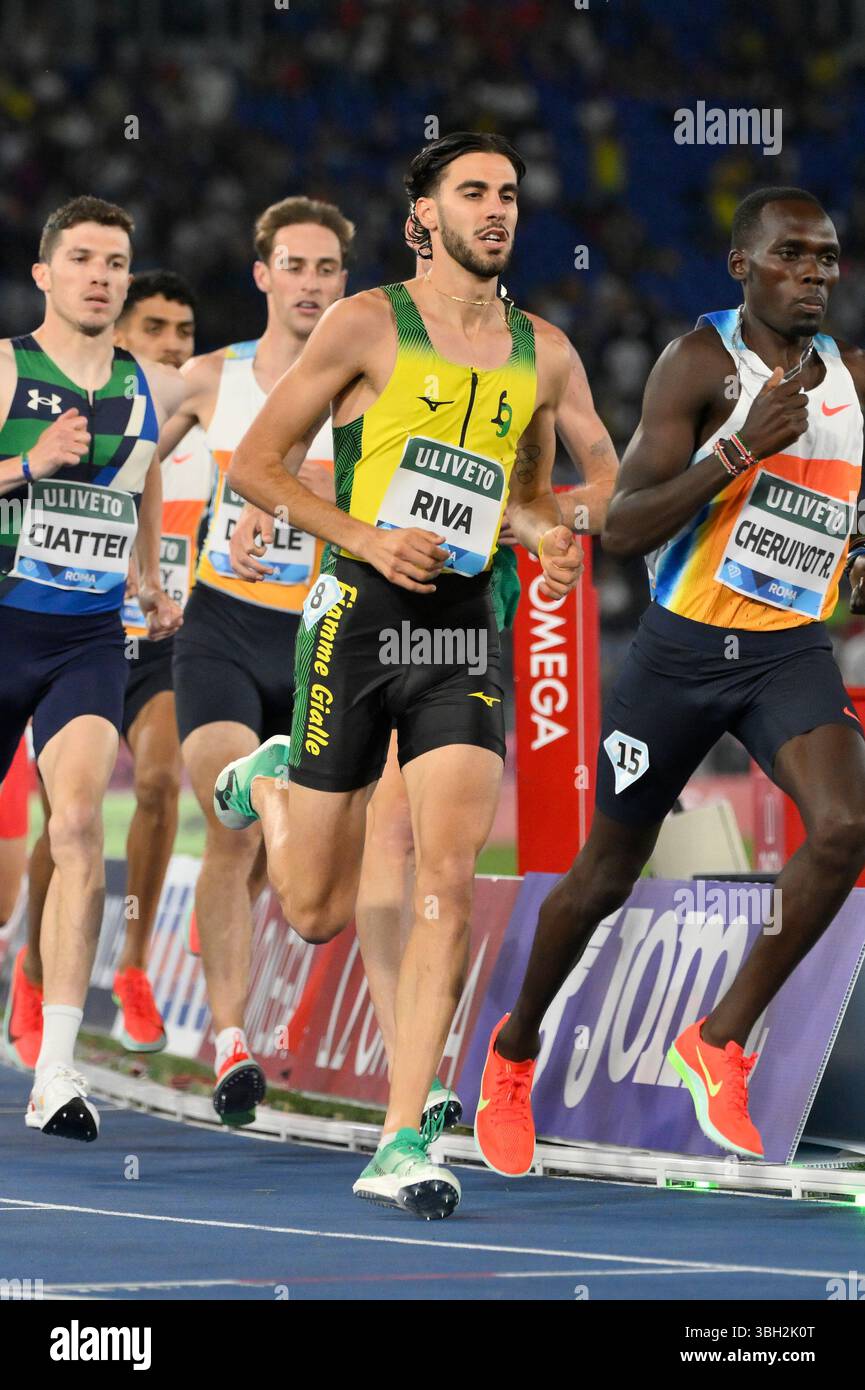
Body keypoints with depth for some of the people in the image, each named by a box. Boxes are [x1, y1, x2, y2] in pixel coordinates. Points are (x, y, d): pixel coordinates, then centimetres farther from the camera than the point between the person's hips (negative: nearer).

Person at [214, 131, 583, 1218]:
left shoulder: (543, 355, 11)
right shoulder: (369, 324, -4)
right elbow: (253, 464, -2)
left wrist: (547, 538, 4)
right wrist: (366, 539, -15)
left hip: (464, 634, 3)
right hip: (358, 622, -3)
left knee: (449, 883, -13)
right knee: (317, 914, 6)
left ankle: (402, 1145, -10)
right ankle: (266, 784, 42)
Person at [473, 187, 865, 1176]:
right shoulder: (703, 361, -10)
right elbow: (621, 529, -17)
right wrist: (741, 446, -26)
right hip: (683, 647, -4)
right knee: (609, 871, 8)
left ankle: (718, 1042, -7)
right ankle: (515, 1047, 34)